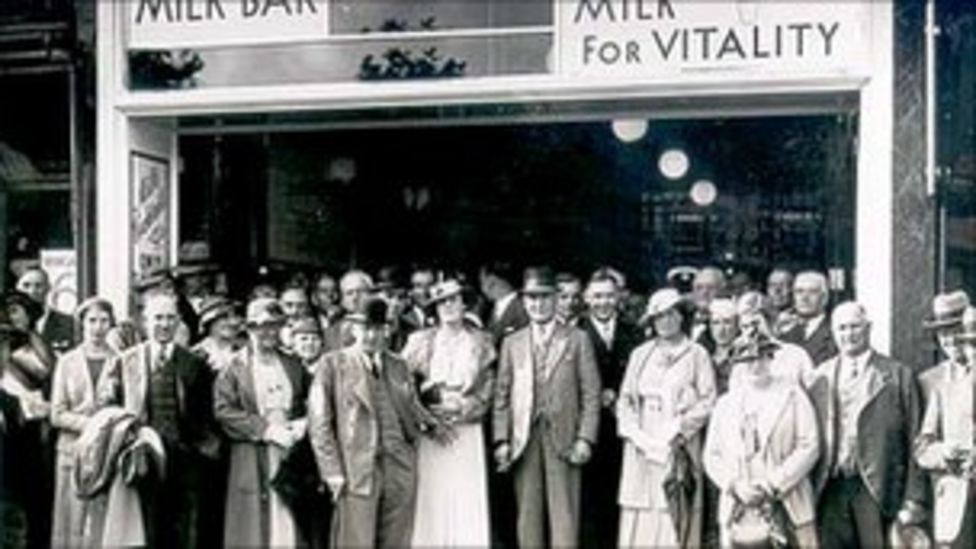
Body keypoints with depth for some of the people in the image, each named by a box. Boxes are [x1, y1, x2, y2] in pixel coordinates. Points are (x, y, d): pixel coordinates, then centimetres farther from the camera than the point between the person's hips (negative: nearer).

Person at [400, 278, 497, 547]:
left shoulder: (481, 341, 10)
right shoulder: (421, 340, 9)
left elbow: (487, 387, 6)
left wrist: (461, 410, -8)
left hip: (467, 430, 0)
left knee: (467, 494, -4)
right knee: (432, 497, -4)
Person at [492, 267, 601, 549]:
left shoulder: (577, 340, 7)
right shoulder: (512, 343, 14)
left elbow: (591, 393, 2)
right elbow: (502, 396, 10)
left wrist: (585, 438, -7)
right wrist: (502, 440, 1)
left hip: (563, 440, -2)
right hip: (524, 441, 2)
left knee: (563, 514, -4)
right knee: (528, 514, 4)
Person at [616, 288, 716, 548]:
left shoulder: (696, 354, 4)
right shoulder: (640, 354, 14)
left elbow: (707, 400, -2)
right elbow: (625, 399, 11)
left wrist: (677, 429, -12)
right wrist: (637, 434, -4)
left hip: (677, 447, -3)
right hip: (641, 447, 3)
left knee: (674, 514, -7)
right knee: (638, 515, -1)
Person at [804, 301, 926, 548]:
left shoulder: (898, 375, 1)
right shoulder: (819, 378, 9)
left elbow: (914, 442, 0)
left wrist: (913, 499, -5)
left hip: (878, 489, -2)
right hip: (831, 489, 2)